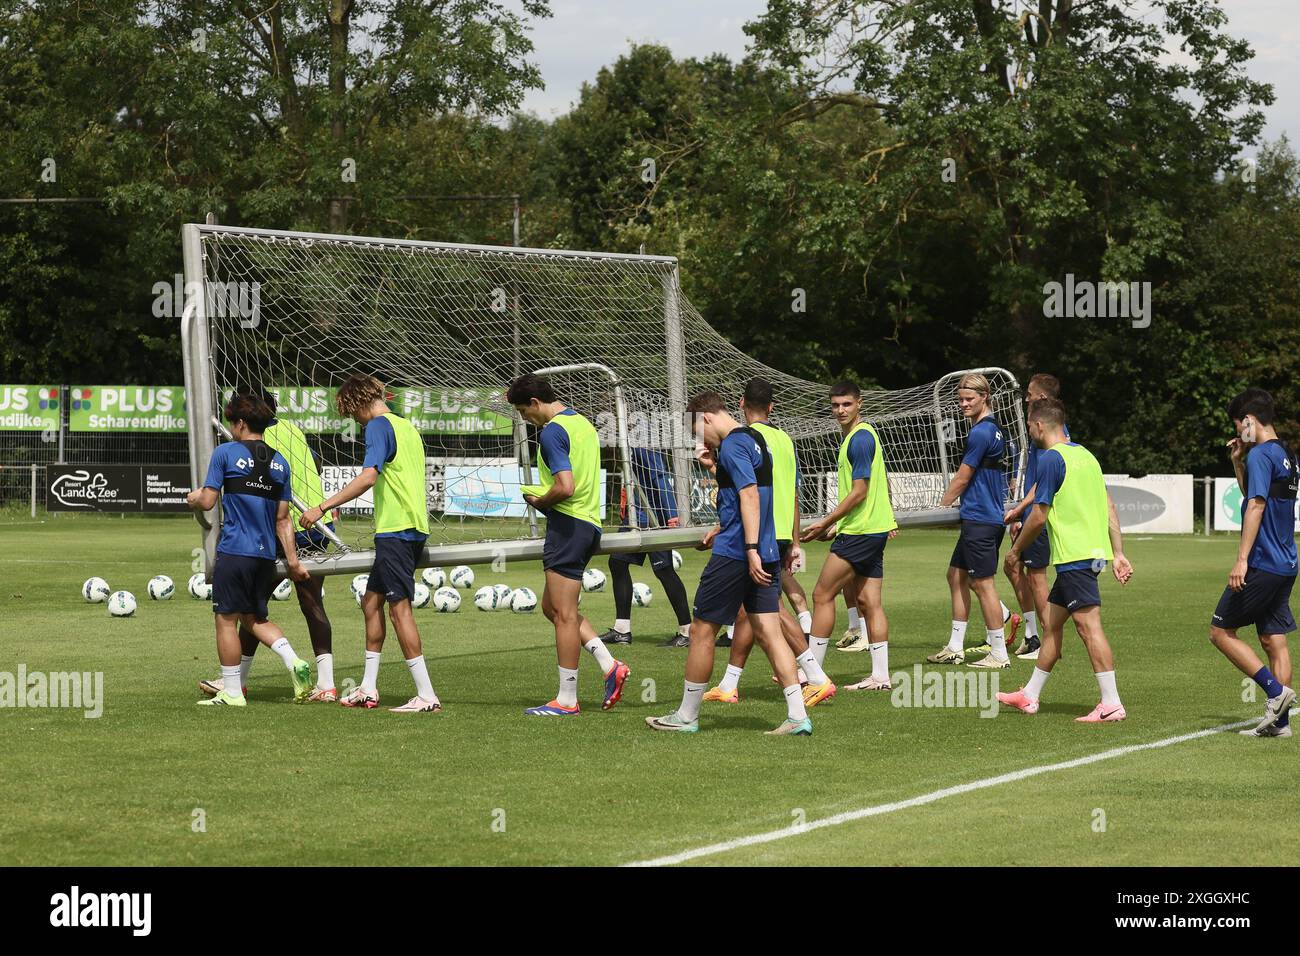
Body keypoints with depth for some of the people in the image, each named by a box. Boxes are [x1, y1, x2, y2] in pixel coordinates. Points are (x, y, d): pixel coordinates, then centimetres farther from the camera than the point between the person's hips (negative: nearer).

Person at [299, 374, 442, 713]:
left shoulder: (379, 426, -9)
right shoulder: (407, 427, 19)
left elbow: (368, 476, -23)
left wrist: (322, 508, -24)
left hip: (395, 529, -9)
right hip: (413, 528, 9)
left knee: (399, 607, -8)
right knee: (371, 601, 15)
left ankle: (426, 696, -10)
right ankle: (368, 689, 19)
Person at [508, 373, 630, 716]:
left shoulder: (552, 432, -15)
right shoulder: (583, 424, 16)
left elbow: (565, 487, -25)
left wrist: (540, 501, -7)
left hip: (567, 523, -10)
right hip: (590, 523, 10)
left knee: (564, 614, -4)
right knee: (552, 606, 17)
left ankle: (566, 700, 0)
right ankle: (609, 665, 9)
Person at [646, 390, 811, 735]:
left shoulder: (732, 446, -12)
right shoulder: (755, 439, 17)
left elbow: (749, 495, -23)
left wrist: (751, 550, -29)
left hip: (734, 554, -9)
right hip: (767, 556, 9)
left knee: (702, 630, 4)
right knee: (768, 632, 4)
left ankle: (686, 716, 14)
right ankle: (798, 717, -6)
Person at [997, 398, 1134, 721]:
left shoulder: (1051, 459, -10)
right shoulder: (1085, 455, 16)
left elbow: (1039, 515, -11)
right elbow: (1109, 507, 15)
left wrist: (1016, 550, 3)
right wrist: (1118, 554, 16)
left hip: (1074, 556, -9)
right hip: (1095, 551, 10)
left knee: (1089, 626, -10)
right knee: (1051, 623, 16)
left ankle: (1112, 704, -13)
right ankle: (1030, 696, 24)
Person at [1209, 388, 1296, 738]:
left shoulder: (1260, 455, -13)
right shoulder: (1287, 456, 16)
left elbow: (1255, 506, -21)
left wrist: (1241, 560, -24)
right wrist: (1237, 462, 23)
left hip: (1262, 564, -9)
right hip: (1285, 565, 9)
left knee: (1221, 631, -1)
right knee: (1274, 639, 8)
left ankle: (1276, 690, -9)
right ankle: (1280, 721, 6)